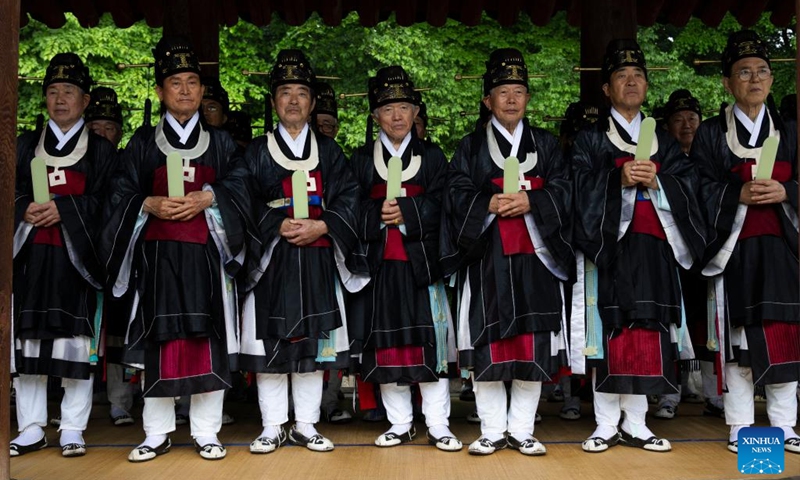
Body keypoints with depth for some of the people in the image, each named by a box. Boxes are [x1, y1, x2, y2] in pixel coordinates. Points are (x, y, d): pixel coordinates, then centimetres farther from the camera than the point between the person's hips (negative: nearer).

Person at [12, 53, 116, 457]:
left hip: (76, 258, -3)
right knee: (27, 340, 4)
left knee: (76, 341, -3)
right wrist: (26, 210, -10)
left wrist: (62, 208, -15)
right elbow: (12, 195, 11)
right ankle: (31, 428, 14)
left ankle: (72, 430, 7)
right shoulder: (26, 146, 15)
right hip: (31, 257, 3)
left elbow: (104, 203, -2)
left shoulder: (101, 151, 7)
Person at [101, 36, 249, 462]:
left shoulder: (220, 143, 12)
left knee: (207, 338, -1)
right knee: (158, 338, 1)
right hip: (157, 253, 0)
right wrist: (150, 205, -12)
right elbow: (122, 197, 7)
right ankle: (157, 434, 12)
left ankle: (206, 432, 9)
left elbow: (238, 191, 5)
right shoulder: (142, 143, 10)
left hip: (206, 254, 0)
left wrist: (208, 198, -13)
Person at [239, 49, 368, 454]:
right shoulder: (256, 151, 7)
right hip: (271, 260, -1)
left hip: (318, 260, 1)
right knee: (271, 342, 1)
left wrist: (321, 227, -13)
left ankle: (305, 426, 15)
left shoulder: (328, 150, 11)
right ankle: (273, 428, 12)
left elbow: (348, 197, 2)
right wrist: (278, 226, -14)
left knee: (313, 342, 4)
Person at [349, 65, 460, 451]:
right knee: (387, 342, 5)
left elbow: (440, 207, -3)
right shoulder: (361, 159, 10)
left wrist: (404, 212, -15)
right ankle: (400, 424, 17)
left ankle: (437, 426, 7)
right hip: (379, 264, 1)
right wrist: (379, 215, -15)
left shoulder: (432, 156, 8)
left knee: (430, 340, -1)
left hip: (422, 263, -1)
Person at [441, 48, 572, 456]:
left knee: (533, 342, 0)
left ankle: (522, 430, 11)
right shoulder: (471, 146, 10)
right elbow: (457, 193, 1)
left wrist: (530, 202, -13)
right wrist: (489, 204, -16)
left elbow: (562, 190, 4)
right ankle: (492, 431, 9)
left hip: (535, 255, 1)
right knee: (489, 341, -2)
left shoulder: (545, 144, 14)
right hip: (487, 256, -1)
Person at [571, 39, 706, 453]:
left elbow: (688, 184, 7)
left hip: (653, 250, 3)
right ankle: (607, 425, 3)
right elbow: (582, 188, -4)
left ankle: (636, 425, 10)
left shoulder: (664, 142, 18)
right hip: (609, 246, -3)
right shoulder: (589, 140, 8)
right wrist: (619, 178, -19)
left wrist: (657, 181, -11)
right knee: (609, 331, -5)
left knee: (646, 333, 2)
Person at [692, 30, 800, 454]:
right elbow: (701, 192, -2)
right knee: (738, 337, 0)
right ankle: (740, 427, 10)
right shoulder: (710, 133, 5)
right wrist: (738, 195, -17)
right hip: (734, 250, -2)